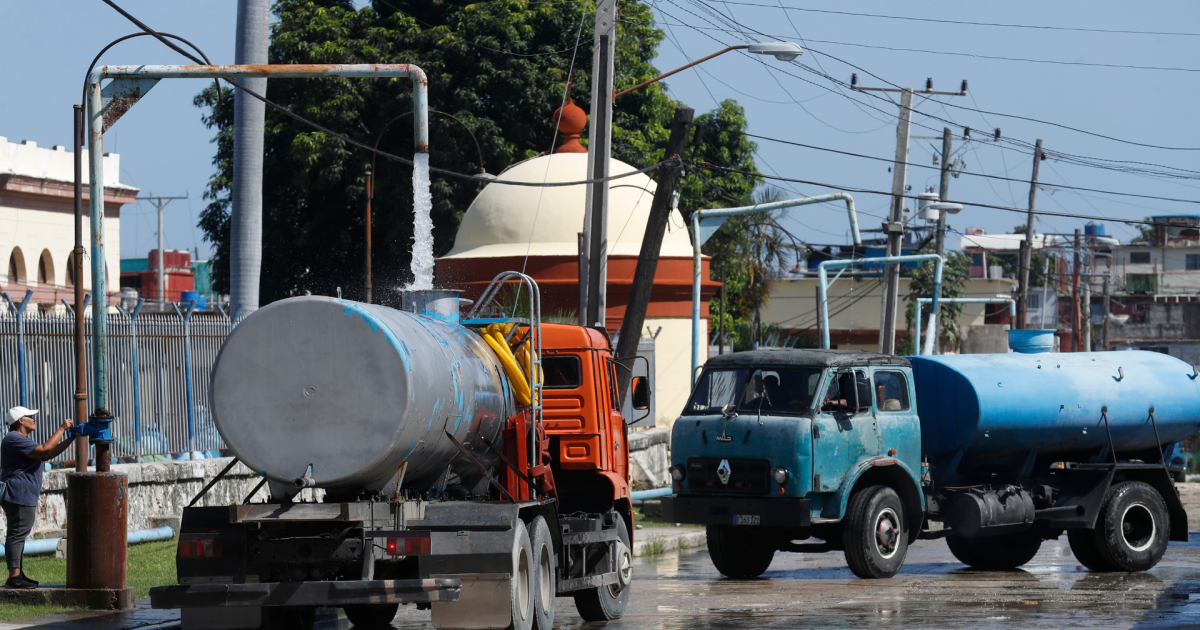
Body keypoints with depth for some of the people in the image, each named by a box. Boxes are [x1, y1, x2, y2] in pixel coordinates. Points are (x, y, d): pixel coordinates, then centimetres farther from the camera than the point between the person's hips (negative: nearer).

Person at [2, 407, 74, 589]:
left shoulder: (21, 440, 23)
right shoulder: (14, 440, -15)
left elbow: (47, 456, 26)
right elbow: (44, 450, -23)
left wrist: (70, 439, 20)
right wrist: (61, 429, -13)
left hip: (23, 497, 12)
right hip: (18, 496, -12)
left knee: (18, 536, 13)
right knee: (17, 535, -12)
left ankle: (17, 575, 17)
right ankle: (14, 578, -14)